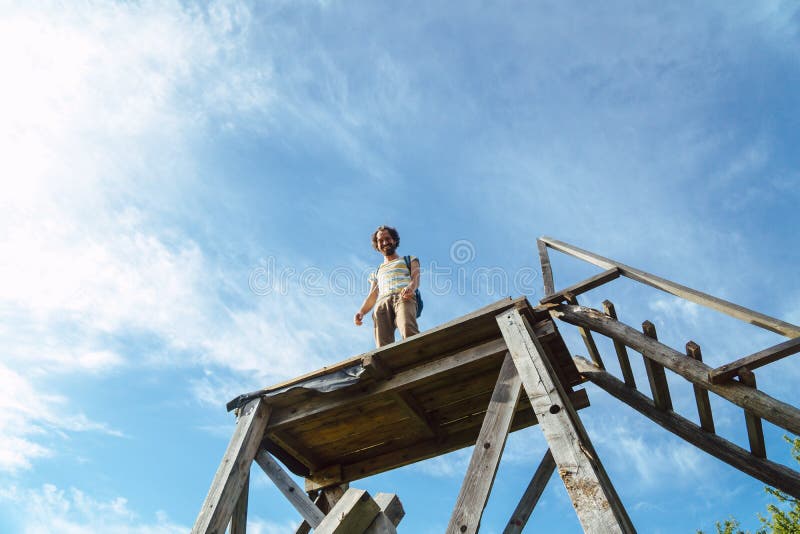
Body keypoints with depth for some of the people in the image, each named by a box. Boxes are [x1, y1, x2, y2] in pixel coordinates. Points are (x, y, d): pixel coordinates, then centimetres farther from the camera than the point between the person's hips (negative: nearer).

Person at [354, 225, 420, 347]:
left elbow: (415, 278, 10)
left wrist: (410, 287, -16)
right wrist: (361, 312, 4)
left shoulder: (410, 260, 31)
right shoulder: (377, 272, 39)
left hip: (403, 298, -3)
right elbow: (371, 297, 27)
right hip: (382, 302, 3)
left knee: (408, 330, -38)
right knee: (383, 345, -26)